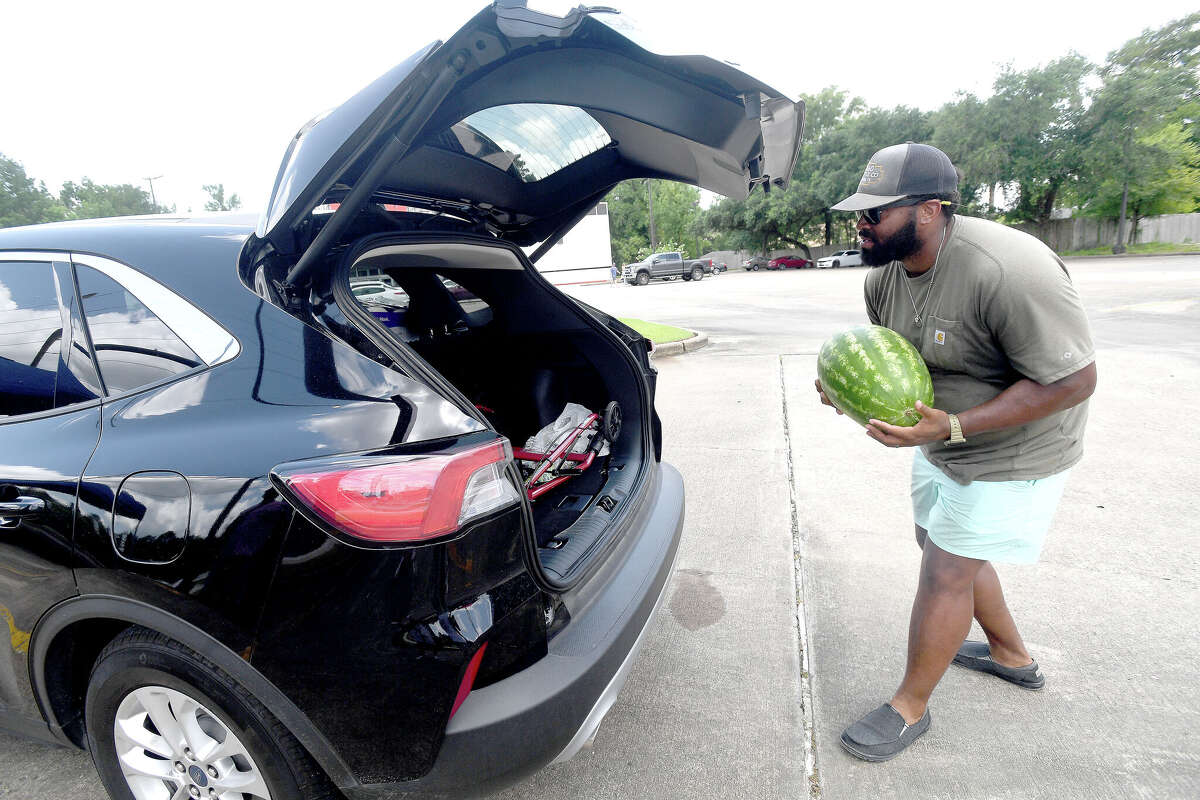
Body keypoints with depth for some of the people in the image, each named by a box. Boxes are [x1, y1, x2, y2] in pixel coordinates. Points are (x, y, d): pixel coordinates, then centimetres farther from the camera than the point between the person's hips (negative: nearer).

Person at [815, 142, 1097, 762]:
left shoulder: (1009, 270, -32)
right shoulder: (885, 275, -7)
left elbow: (1073, 381, -27)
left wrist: (952, 427, -35)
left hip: (1011, 450, -8)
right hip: (941, 439, 8)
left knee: (946, 571, -3)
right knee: (945, 546, 21)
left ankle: (910, 707, 19)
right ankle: (1012, 656, 47)